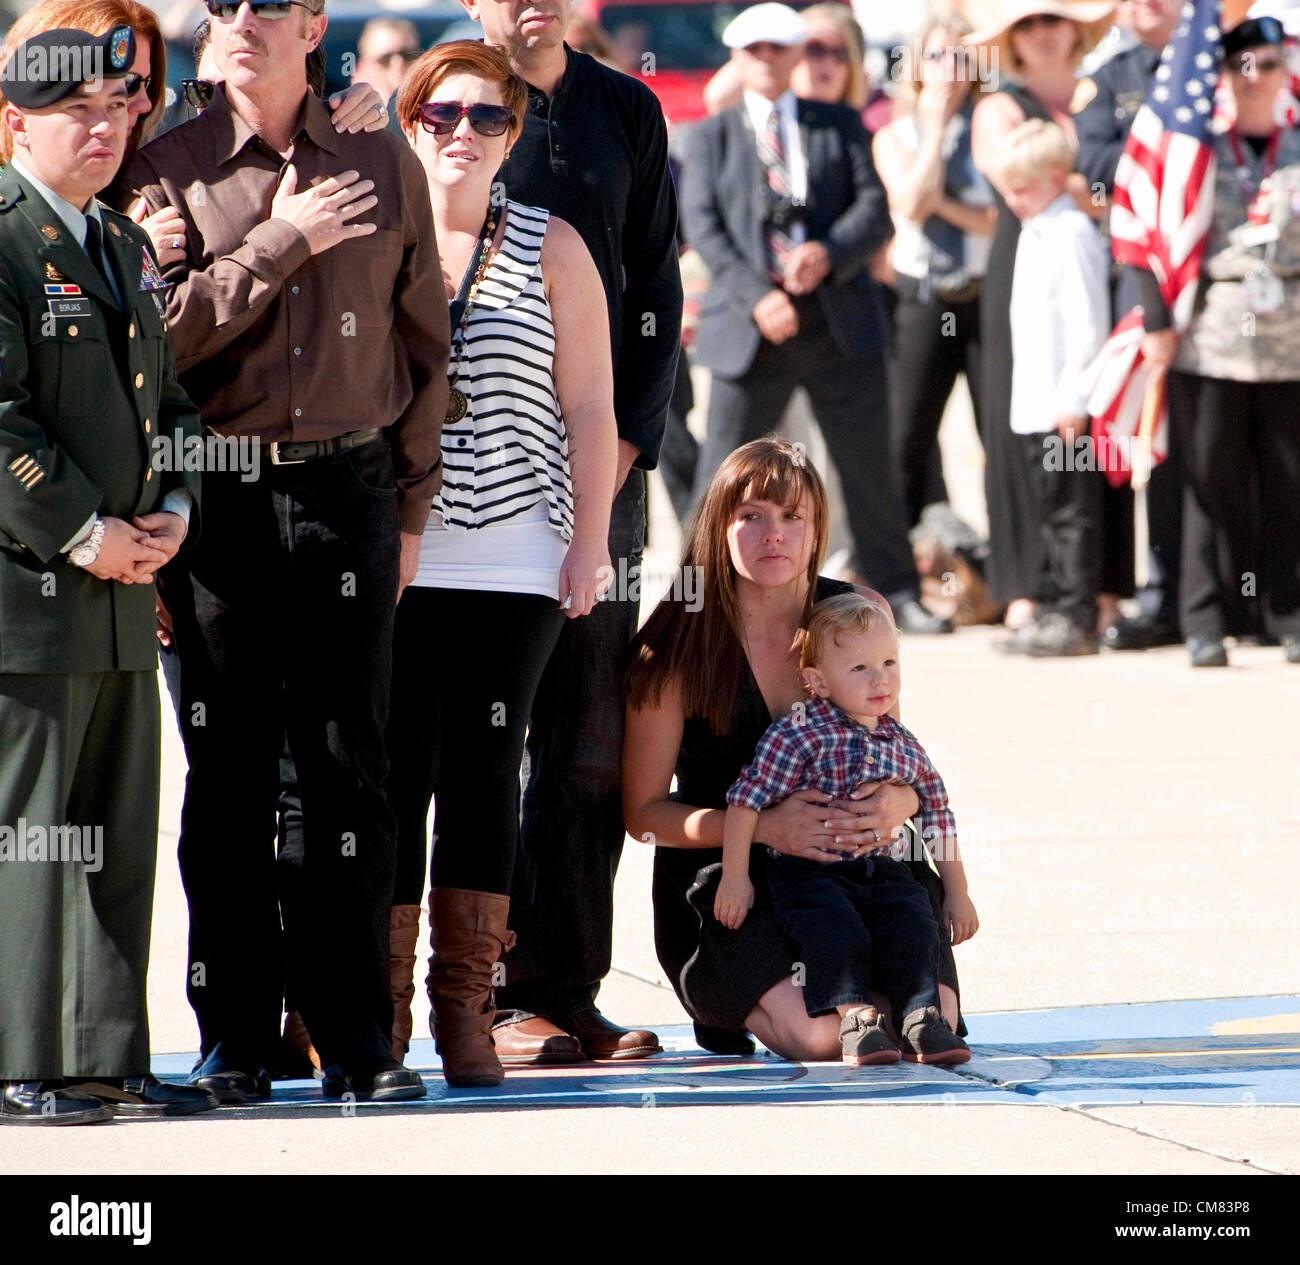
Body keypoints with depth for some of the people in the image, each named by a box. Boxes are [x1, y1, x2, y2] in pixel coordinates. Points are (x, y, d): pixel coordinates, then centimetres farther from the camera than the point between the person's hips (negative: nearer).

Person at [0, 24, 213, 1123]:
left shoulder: (128, 250, 18)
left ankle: (107, 1056, 16)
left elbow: (170, 402, 23)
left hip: (123, 590, 9)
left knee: (119, 837, 10)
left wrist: (174, 512, 5)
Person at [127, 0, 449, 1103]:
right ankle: (236, 1035, 7)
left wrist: (409, 509, 9)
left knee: (351, 764, 0)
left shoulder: (385, 166, 9)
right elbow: (157, 335, -9)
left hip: (349, 486, 1)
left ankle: (357, 1034, 4)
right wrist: (278, 245, -12)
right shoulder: (171, 171, 3)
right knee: (229, 769, 1)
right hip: (219, 500, -1)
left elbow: (424, 347, 12)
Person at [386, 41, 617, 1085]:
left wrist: (590, 541, 0)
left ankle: (466, 1010, 4)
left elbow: (591, 406, 8)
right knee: (395, 771, -4)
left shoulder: (551, 249, 9)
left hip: (515, 559, 0)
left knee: (485, 772, 0)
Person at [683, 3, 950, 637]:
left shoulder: (841, 126, 13)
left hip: (839, 321, 1)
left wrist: (829, 253, -17)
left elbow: (873, 208, 3)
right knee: (725, 465, -1)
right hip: (752, 325, -1)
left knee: (869, 462, 3)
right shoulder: (710, 137, 10)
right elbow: (703, 227, -1)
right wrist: (755, 297, -15)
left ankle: (899, 594, 12)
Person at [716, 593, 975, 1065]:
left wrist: (957, 893, 22)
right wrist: (734, 877, -11)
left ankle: (922, 1017, -26)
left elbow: (938, 819, 22)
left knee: (916, 928, -21)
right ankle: (856, 1017, -29)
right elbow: (746, 800, -9)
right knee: (838, 935, -29)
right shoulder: (799, 735, -8)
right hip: (811, 875, -4)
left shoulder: (904, 747, 10)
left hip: (884, 873, 4)